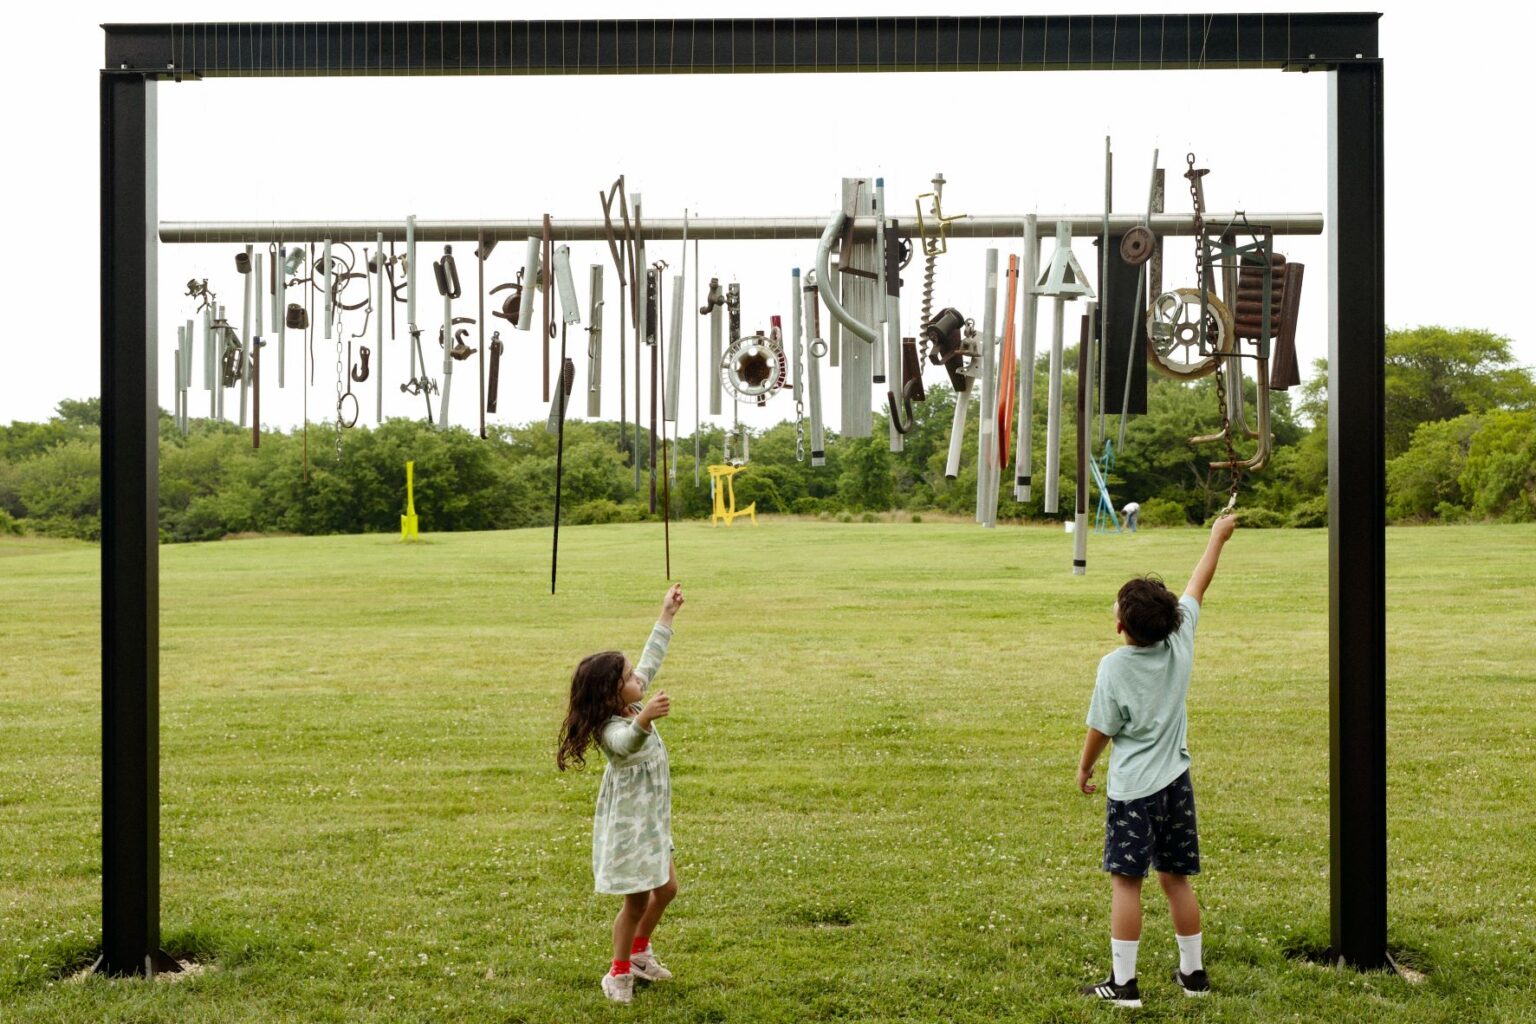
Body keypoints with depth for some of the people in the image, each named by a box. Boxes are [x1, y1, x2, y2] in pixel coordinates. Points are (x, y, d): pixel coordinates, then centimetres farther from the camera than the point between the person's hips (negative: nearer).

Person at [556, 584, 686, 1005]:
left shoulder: (634, 707, -3)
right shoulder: (611, 729, -29)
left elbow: (651, 659, 9)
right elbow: (626, 743, -55)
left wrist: (666, 616, 14)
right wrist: (644, 720, -75)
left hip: (650, 819, 9)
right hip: (626, 824, -9)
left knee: (666, 888, 20)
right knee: (637, 900, 2)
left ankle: (639, 951, 41)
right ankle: (619, 973, 20)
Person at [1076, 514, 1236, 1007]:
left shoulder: (1114, 666, -16)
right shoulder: (1180, 643, -4)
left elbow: (1102, 729, -8)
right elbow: (1198, 585, 9)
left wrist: (1084, 767, 10)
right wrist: (1218, 537, 22)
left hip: (1132, 788, -5)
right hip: (1176, 781, 5)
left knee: (1126, 881, -1)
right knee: (1176, 878, 15)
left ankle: (1123, 981, 1)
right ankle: (1192, 971, 24)